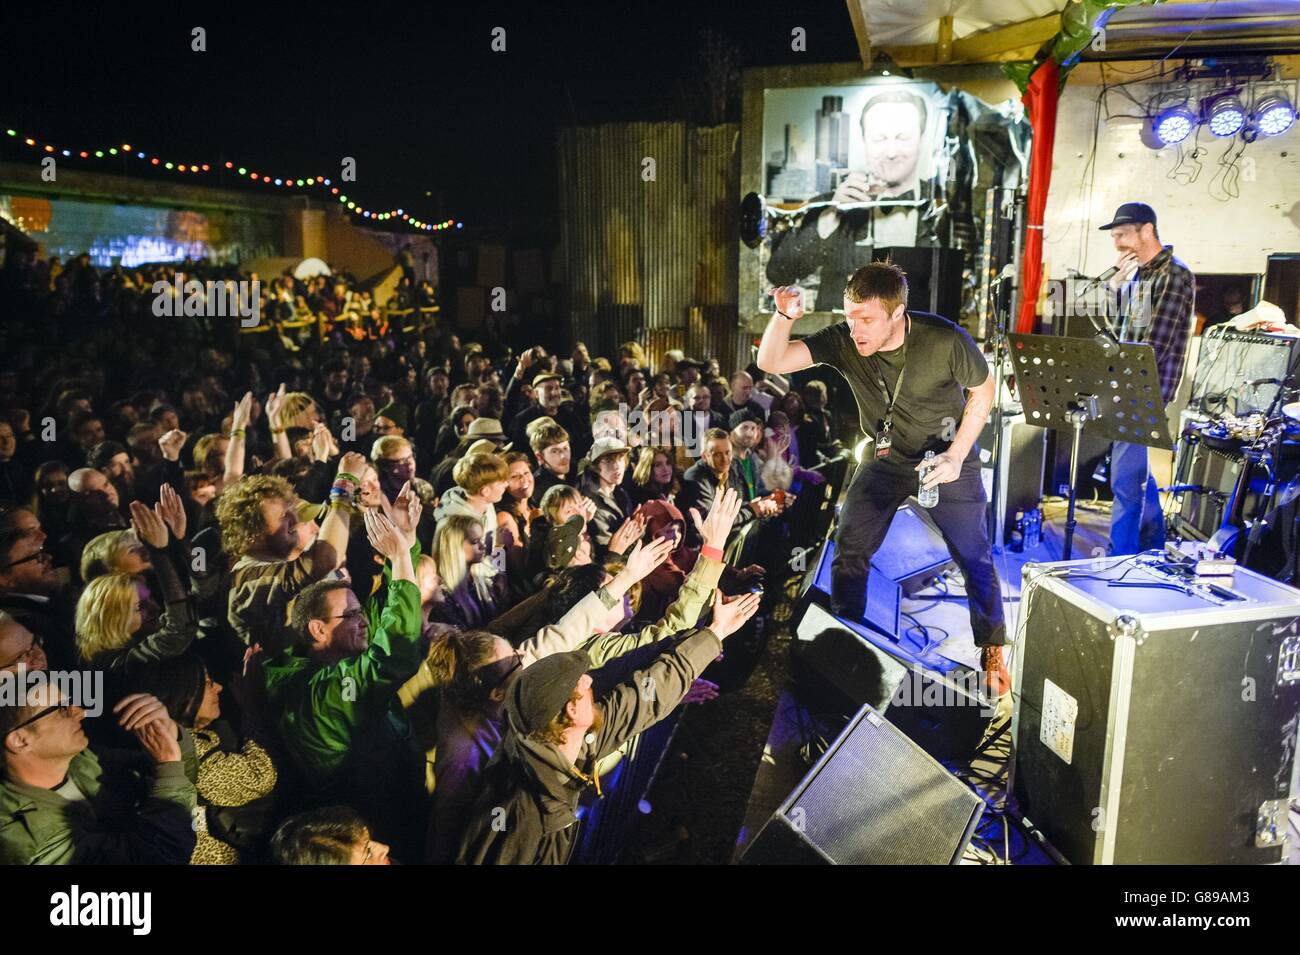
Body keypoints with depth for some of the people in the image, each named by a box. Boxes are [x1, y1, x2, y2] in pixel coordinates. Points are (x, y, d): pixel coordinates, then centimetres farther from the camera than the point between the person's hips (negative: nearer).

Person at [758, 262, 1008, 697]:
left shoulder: (946, 340, -27)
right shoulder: (842, 341, -22)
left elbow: (983, 389, -8)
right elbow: (770, 362, -30)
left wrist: (957, 454, -15)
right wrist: (783, 317, -49)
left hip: (947, 457, -2)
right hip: (887, 457, 2)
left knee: (975, 559, 0)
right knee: (849, 548, -4)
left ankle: (993, 652, 21)